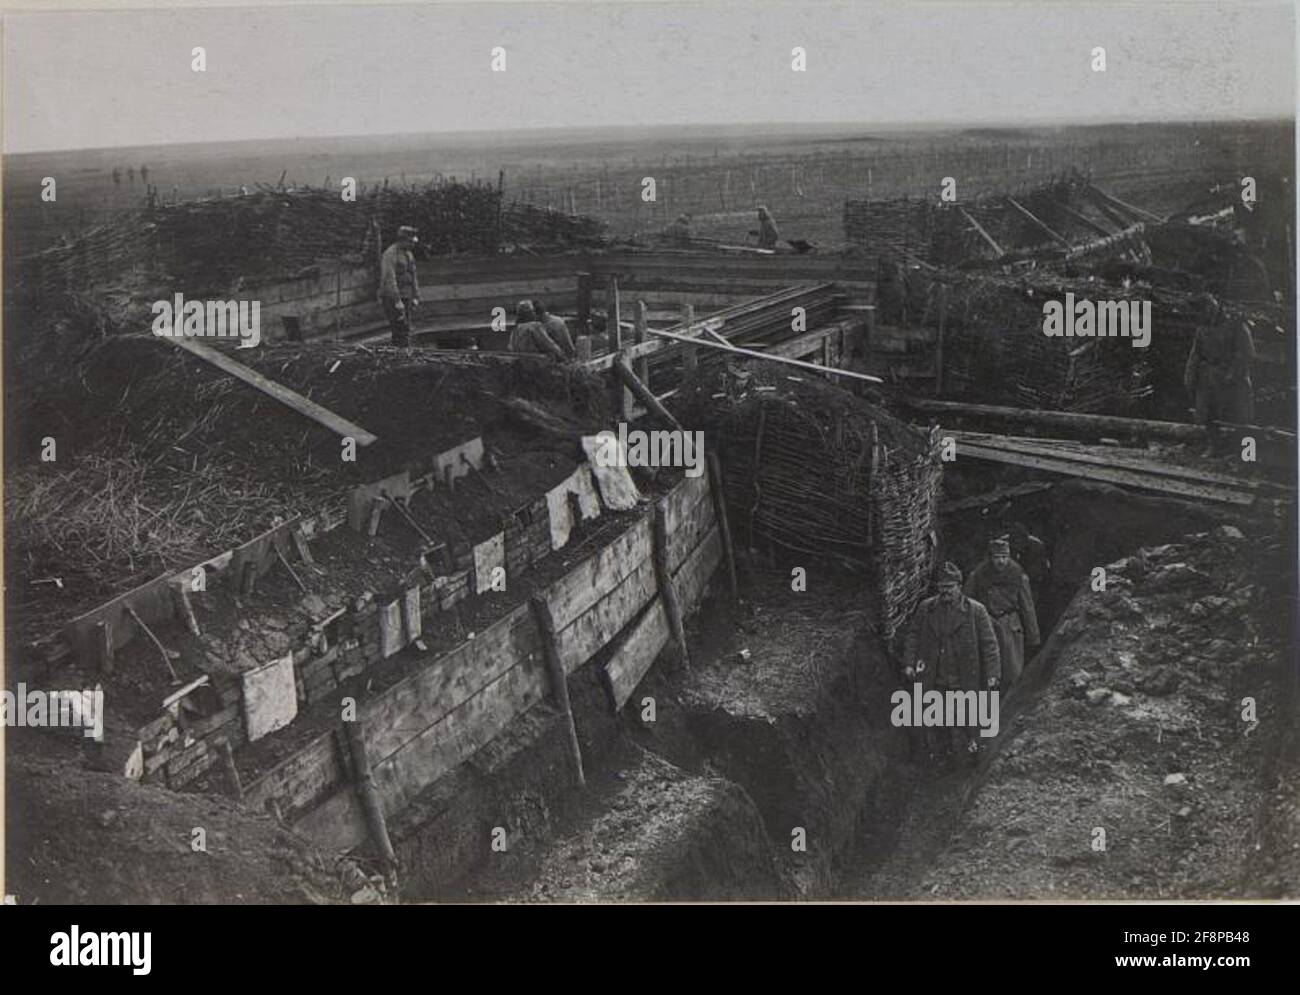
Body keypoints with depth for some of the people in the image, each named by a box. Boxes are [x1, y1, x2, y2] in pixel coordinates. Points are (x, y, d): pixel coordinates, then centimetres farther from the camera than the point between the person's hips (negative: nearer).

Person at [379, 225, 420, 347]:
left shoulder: (409, 255, 11)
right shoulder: (390, 255, -17)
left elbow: (413, 277, 16)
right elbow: (389, 279, -22)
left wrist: (415, 297, 8)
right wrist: (397, 301, -25)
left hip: (405, 298, 8)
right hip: (391, 298, -8)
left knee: (404, 331, 6)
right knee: (402, 329, -14)